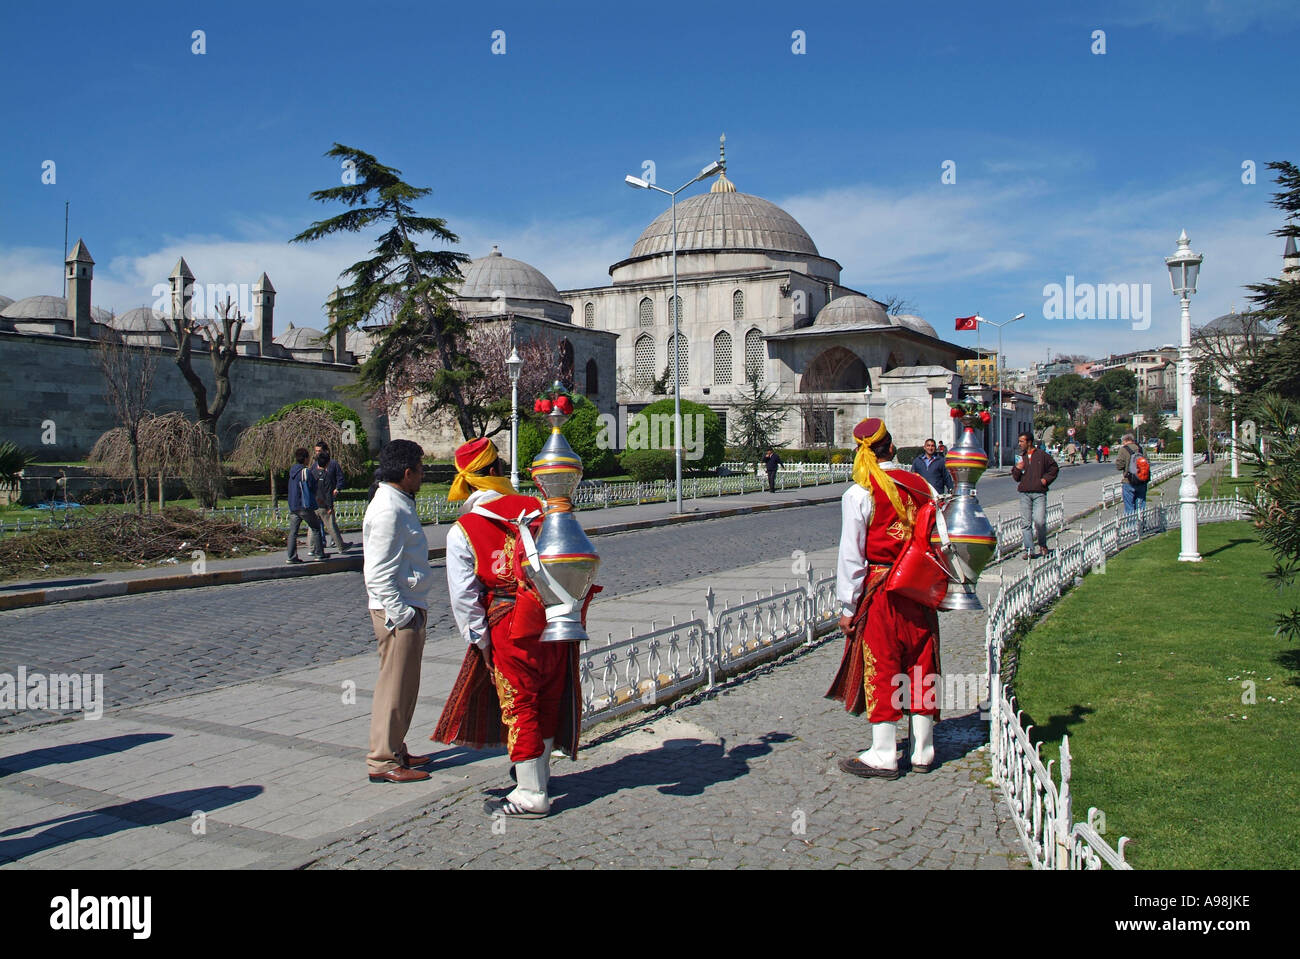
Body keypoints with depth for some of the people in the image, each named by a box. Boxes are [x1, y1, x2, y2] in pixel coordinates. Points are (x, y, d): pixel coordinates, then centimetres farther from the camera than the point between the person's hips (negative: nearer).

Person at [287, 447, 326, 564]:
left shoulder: (292, 471, 10)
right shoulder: (306, 472, -13)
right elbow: (313, 487, -10)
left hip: (293, 506, 7)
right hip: (305, 506, -6)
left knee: (293, 532, 4)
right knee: (315, 528, 7)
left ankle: (292, 557, 1)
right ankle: (319, 554, 8)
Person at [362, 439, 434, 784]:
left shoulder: (400, 504, 15)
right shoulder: (388, 510, -18)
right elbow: (379, 574, -22)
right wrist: (401, 613, -22)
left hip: (409, 608, 10)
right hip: (397, 612, -10)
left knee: (405, 685, 16)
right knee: (395, 687, -3)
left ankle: (396, 750, 27)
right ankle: (383, 761, 5)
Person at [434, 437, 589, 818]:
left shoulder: (462, 531, -7)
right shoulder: (536, 508, 1)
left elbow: (463, 595, -8)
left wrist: (480, 640, 1)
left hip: (508, 626, -4)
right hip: (554, 620, 4)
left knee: (519, 705, 5)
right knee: (548, 698, 18)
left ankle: (531, 795, 10)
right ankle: (538, 773, 36)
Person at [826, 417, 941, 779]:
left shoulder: (859, 494, -9)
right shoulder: (921, 486, 5)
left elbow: (851, 555, -10)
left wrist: (847, 606, -5)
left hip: (879, 590, -5)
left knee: (880, 669, 2)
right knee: (921, 667, 11)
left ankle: (883, 756, 7)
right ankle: (922, 752, 21)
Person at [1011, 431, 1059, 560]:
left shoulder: (1042, 455, 3)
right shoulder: (1020, 457, 12)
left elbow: (1054, 467, 13)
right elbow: (1015, 477, 15)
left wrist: (1046, 478, 0)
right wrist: (1017, 469, -5)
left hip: (1039, 493, -3)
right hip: (1024, 493, 3)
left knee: (1039, 520, -12)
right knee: (1026, 522, -1)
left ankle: (1043, 545, 13)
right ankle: (1029, 550, 3)